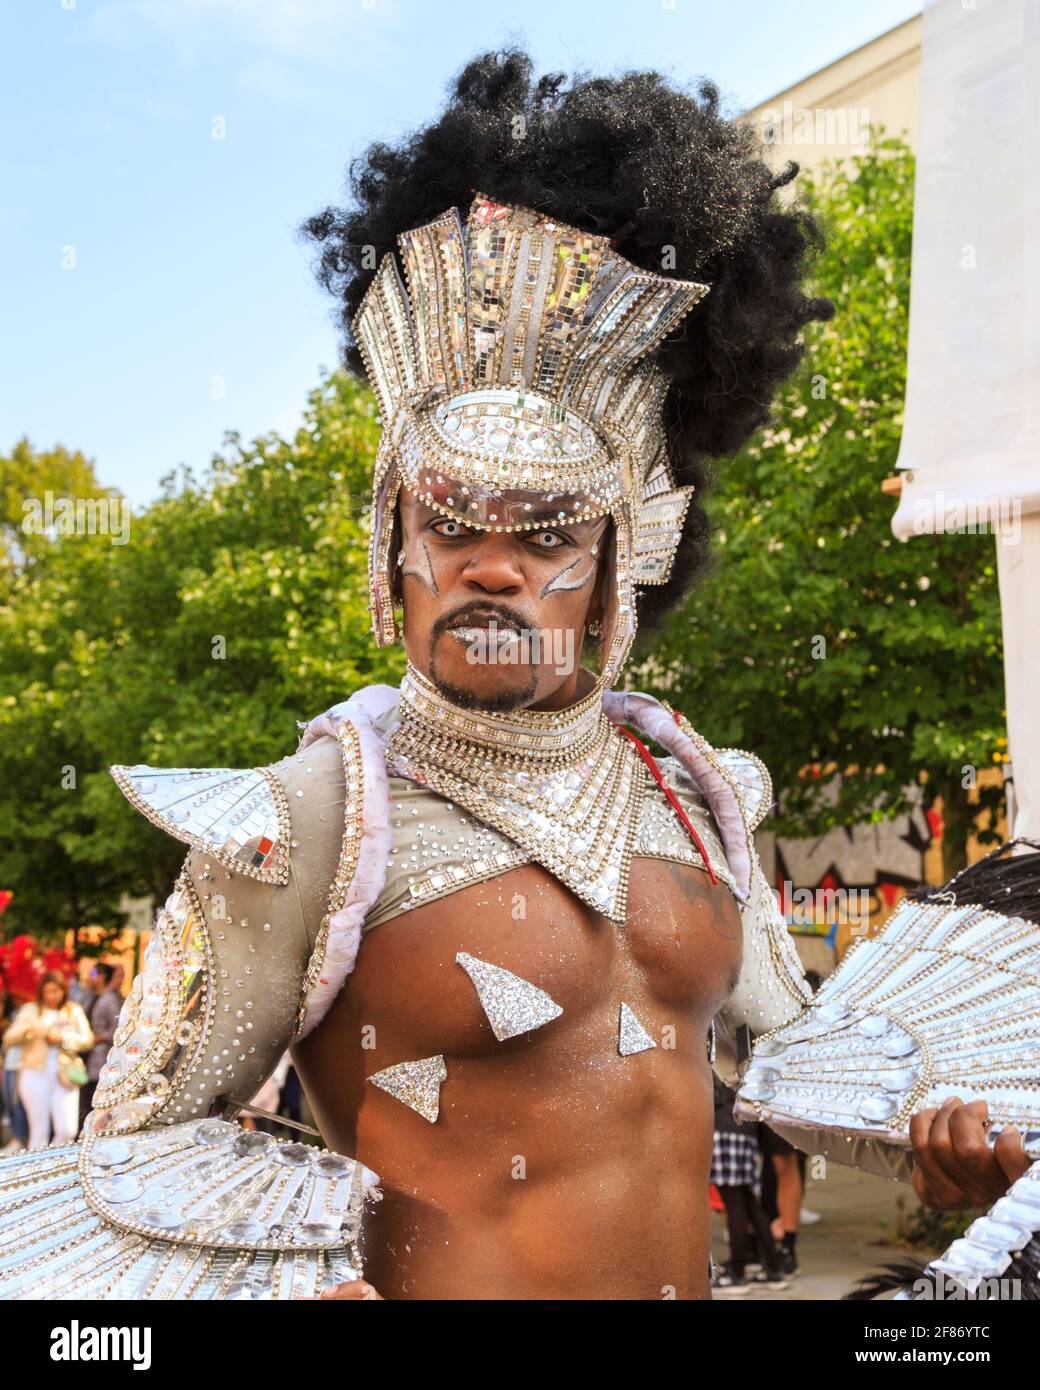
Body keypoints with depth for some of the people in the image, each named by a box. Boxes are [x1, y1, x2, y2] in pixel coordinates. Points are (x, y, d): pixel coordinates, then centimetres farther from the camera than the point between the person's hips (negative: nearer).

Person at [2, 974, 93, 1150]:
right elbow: (8, 1039, 1)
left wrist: (63, 1037, -11)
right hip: (36, 1075, -1)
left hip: (65, 1075, 1)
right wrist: (28, 1028, -17)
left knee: (68, 1130, -7)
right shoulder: (30, 1010, 8)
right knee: (39, 1131, -1)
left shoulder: (74, 1011, 11)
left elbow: (87, 1040, 3)